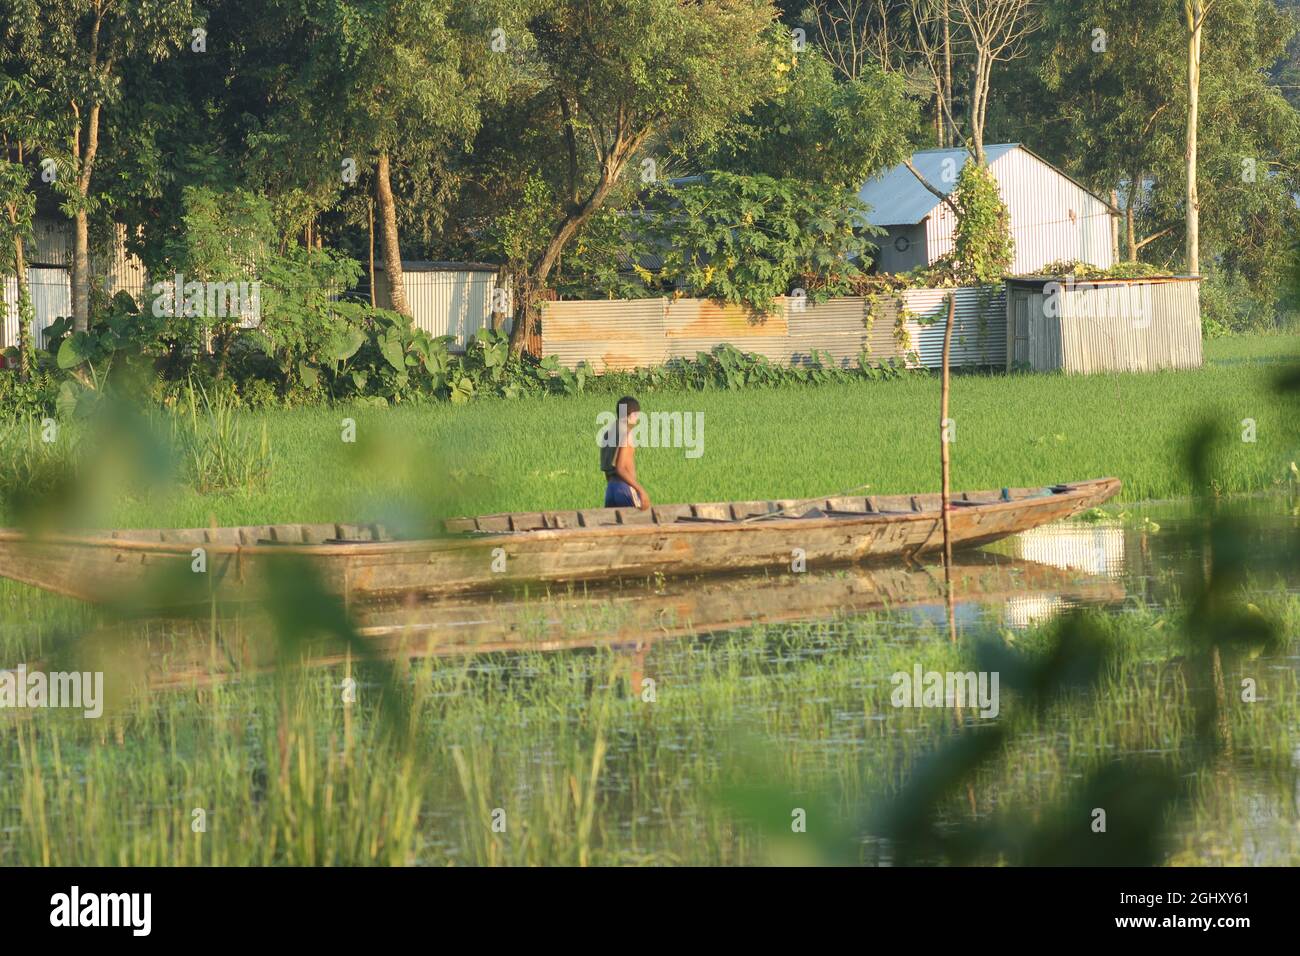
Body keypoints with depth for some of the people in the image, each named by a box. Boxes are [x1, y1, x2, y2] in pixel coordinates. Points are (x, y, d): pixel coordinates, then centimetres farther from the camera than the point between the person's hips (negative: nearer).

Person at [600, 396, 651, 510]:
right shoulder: (625, 433, -13)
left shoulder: (608, 433, 12)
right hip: (625, 487, -8)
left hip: (610, 487, 8)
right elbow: (620, 468, -20)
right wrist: (641, 490, -22)